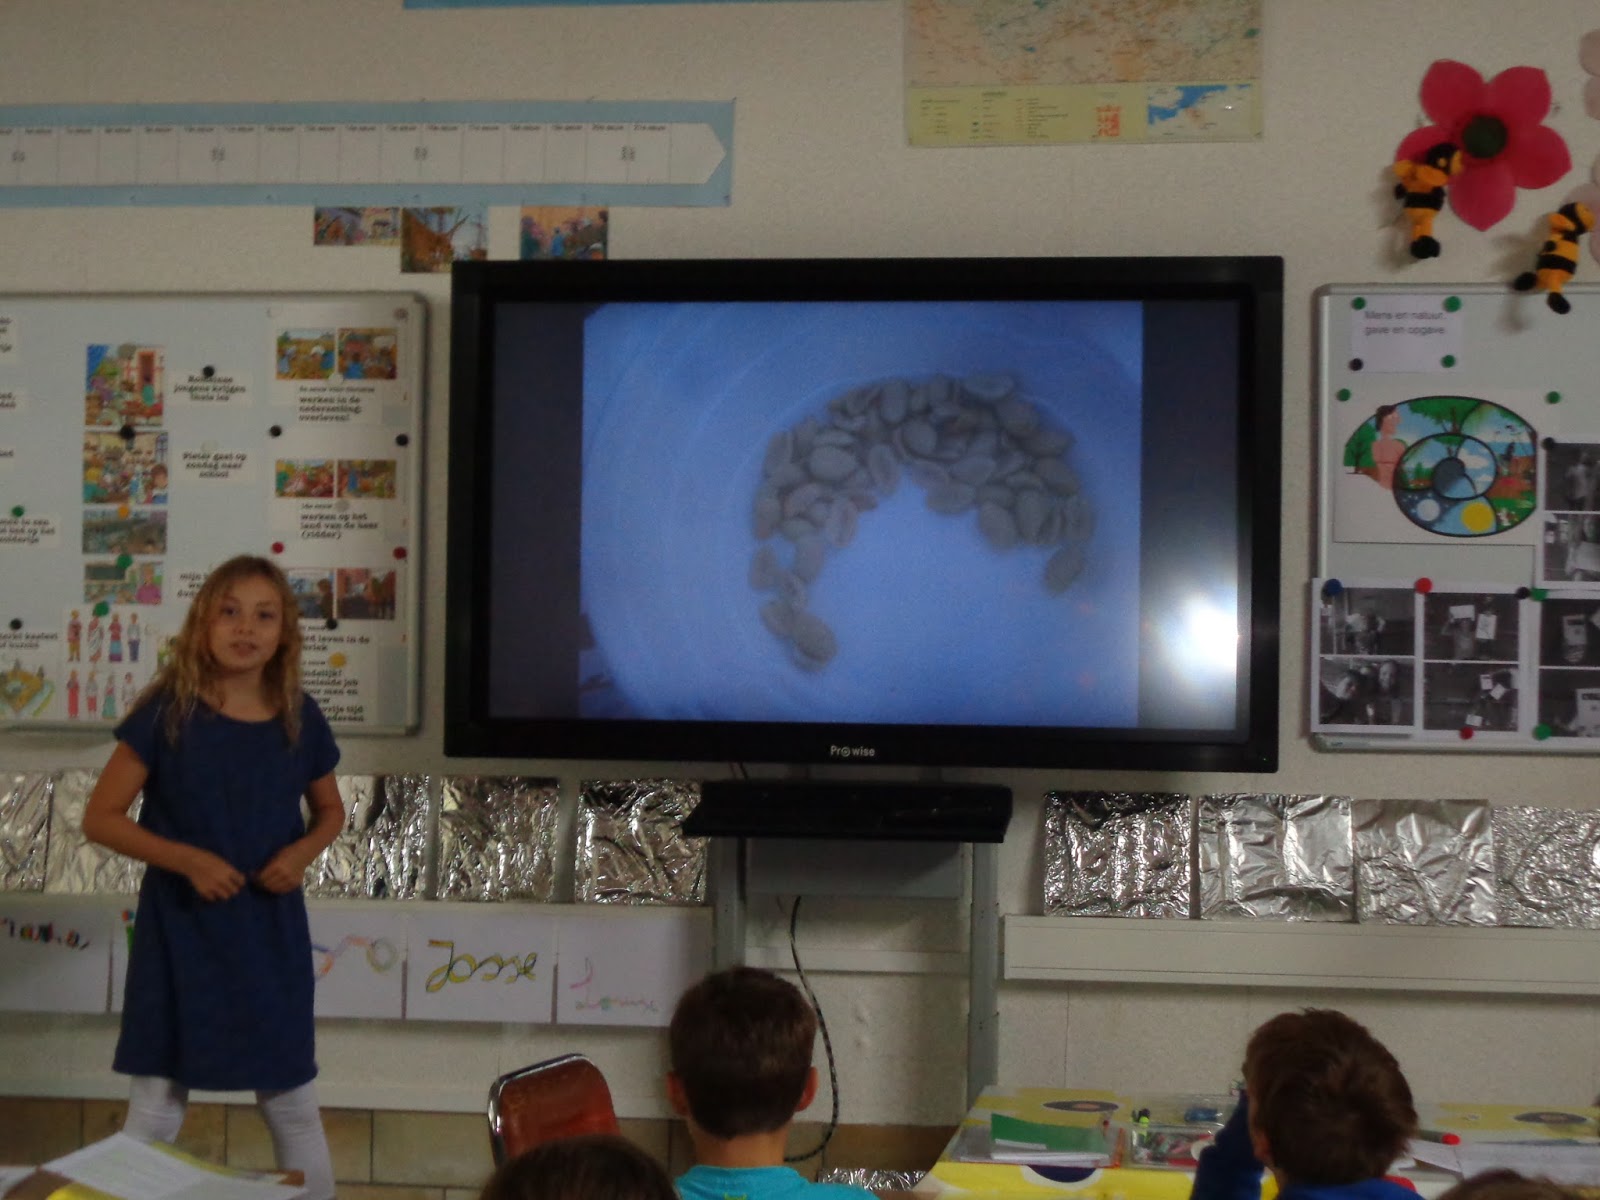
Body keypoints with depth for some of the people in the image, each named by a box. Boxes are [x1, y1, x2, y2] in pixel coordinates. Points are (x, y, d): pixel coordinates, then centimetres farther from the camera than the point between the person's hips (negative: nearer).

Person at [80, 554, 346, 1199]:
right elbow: (100, 817, -8)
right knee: (155, 1109, 6)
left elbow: (330, 811, 14)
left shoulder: (299, 718, -2)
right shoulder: (166, 712, -10)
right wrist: (186, 859, -20)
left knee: (291, 1103, 10)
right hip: (179, 932, -2)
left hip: (271, 931, 2)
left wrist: (302, 852, -8)